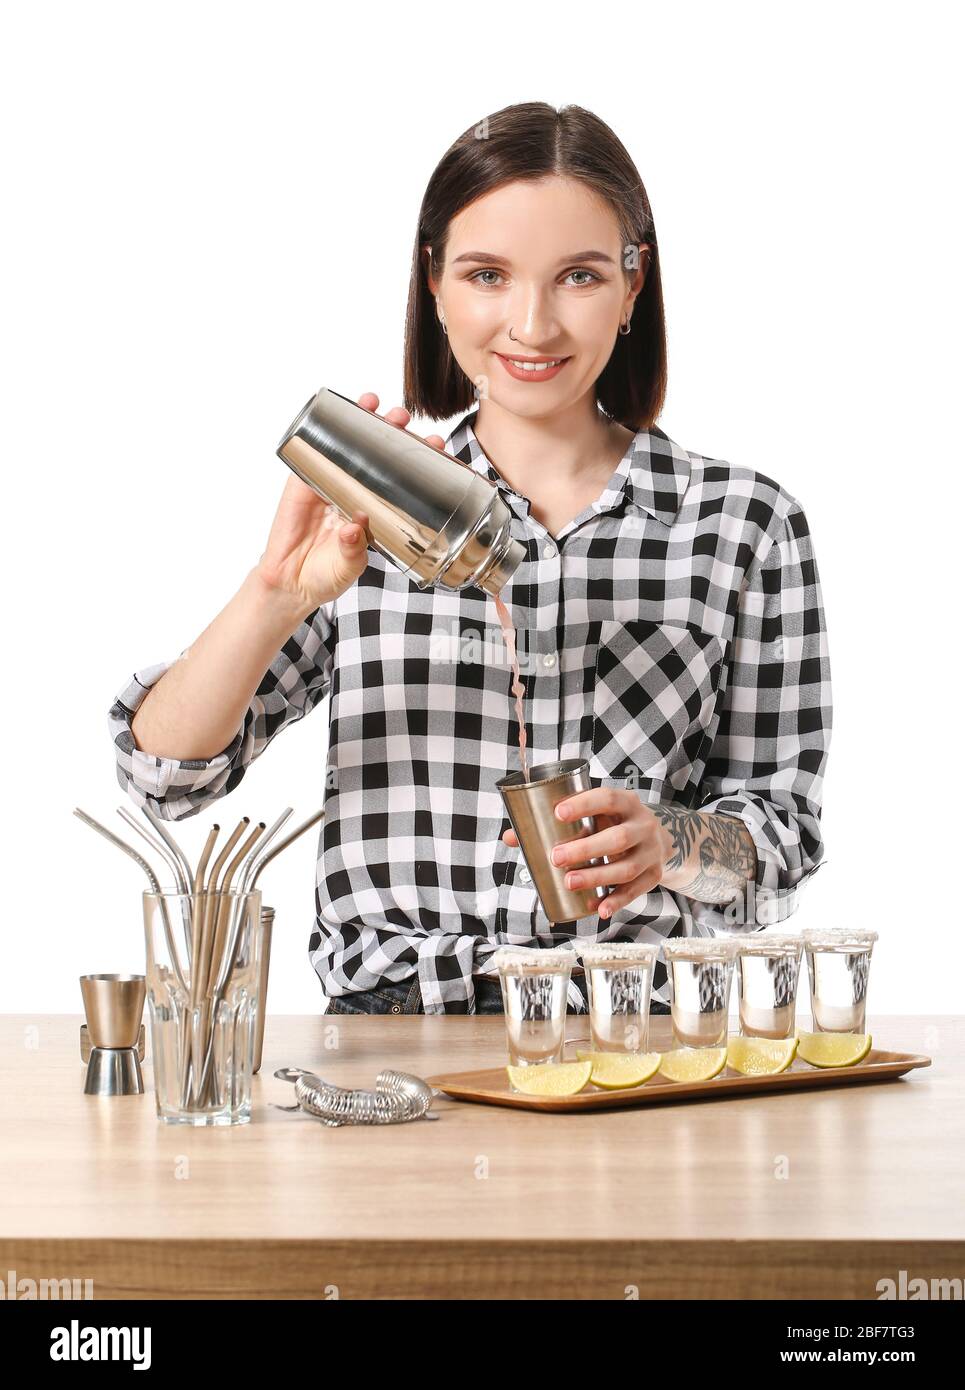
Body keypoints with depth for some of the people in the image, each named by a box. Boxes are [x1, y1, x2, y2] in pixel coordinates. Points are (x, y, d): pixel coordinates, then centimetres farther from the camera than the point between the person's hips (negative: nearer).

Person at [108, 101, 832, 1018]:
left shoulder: (742, 523, 6)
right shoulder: (370, 515, 7)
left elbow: (781, 843, 8)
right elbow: (164, 775, 2)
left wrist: (668, 841, -12)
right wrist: (278, 593, -14)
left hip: (636, 1035, 0)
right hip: (389, 1049, 0)